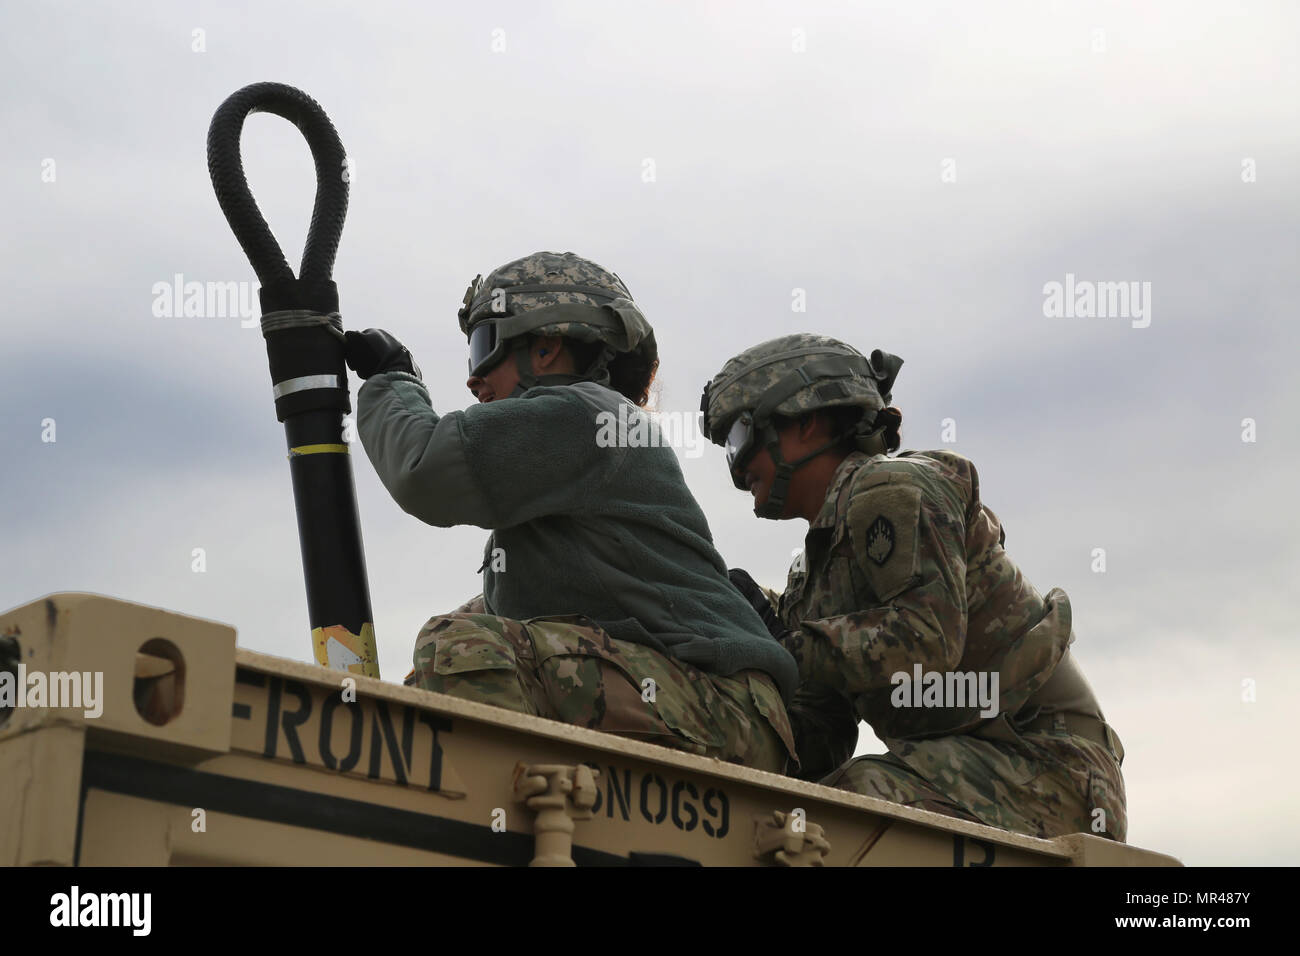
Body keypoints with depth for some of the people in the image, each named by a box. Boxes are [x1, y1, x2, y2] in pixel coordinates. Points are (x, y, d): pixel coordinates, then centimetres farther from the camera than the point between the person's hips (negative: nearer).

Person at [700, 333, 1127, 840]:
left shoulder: (896, 487, -6)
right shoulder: (810, 578, 20)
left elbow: (927, 638, -20)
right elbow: (820, 742, 11)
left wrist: (788, 647, -18)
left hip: (1046, 764, -8)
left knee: (862, 797, -32)